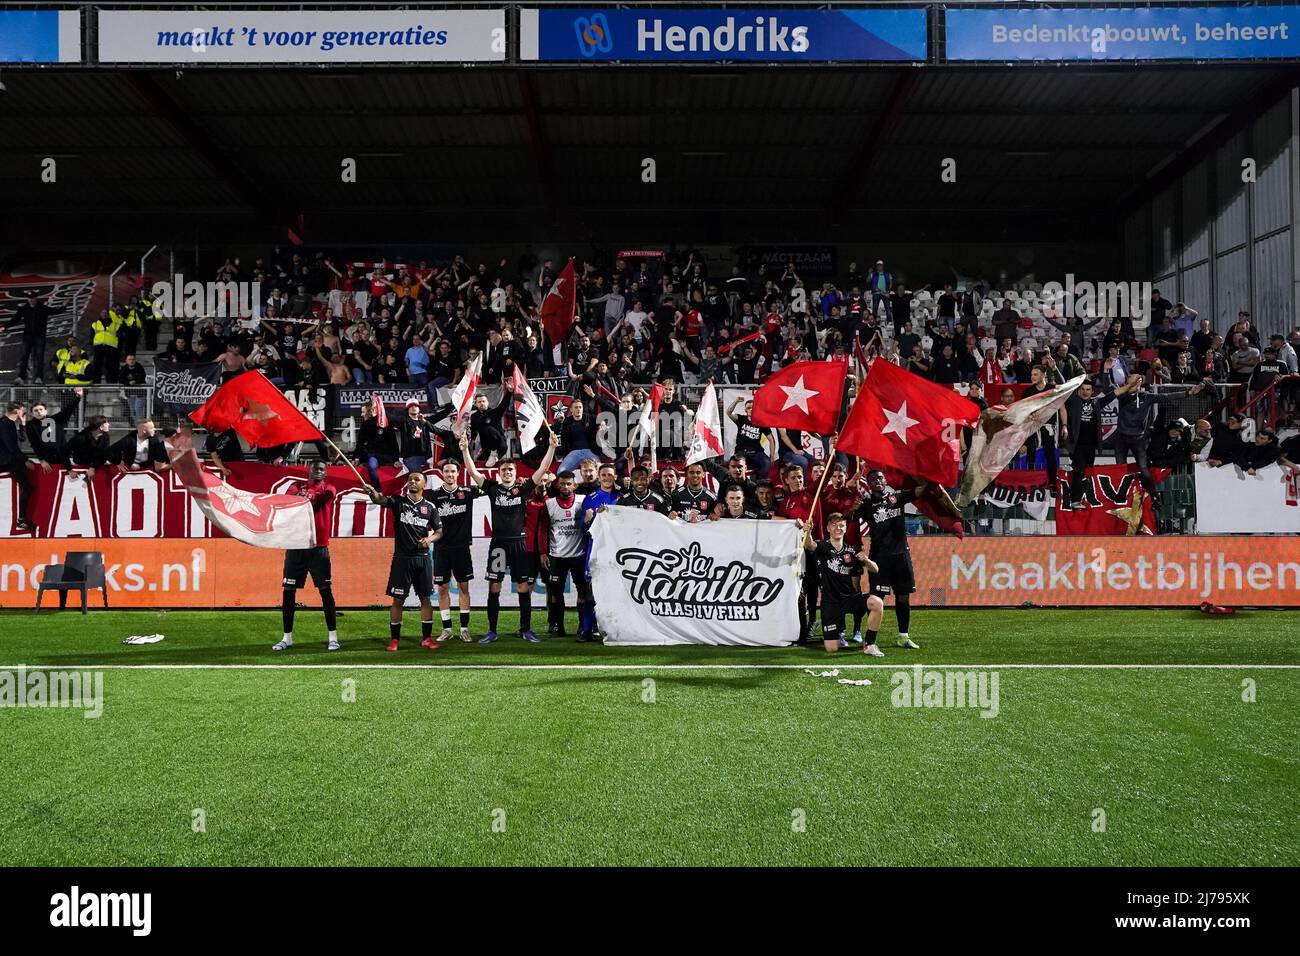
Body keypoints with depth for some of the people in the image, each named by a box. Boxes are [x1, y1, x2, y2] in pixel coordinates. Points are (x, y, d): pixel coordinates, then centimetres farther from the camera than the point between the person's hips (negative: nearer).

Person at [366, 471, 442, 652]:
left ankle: (427, 638, 13)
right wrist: (372, 491, -39)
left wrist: (430, 538, -10)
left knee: (425, 598, 4)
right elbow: (380, 499, -17)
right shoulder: (398, 501, 2)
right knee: (397, 599, 1)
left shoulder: (430, 507, 7)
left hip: (422, 558, 2)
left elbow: (439, 530, 12)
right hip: (402, 558, -2)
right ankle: (394, 639, 10)